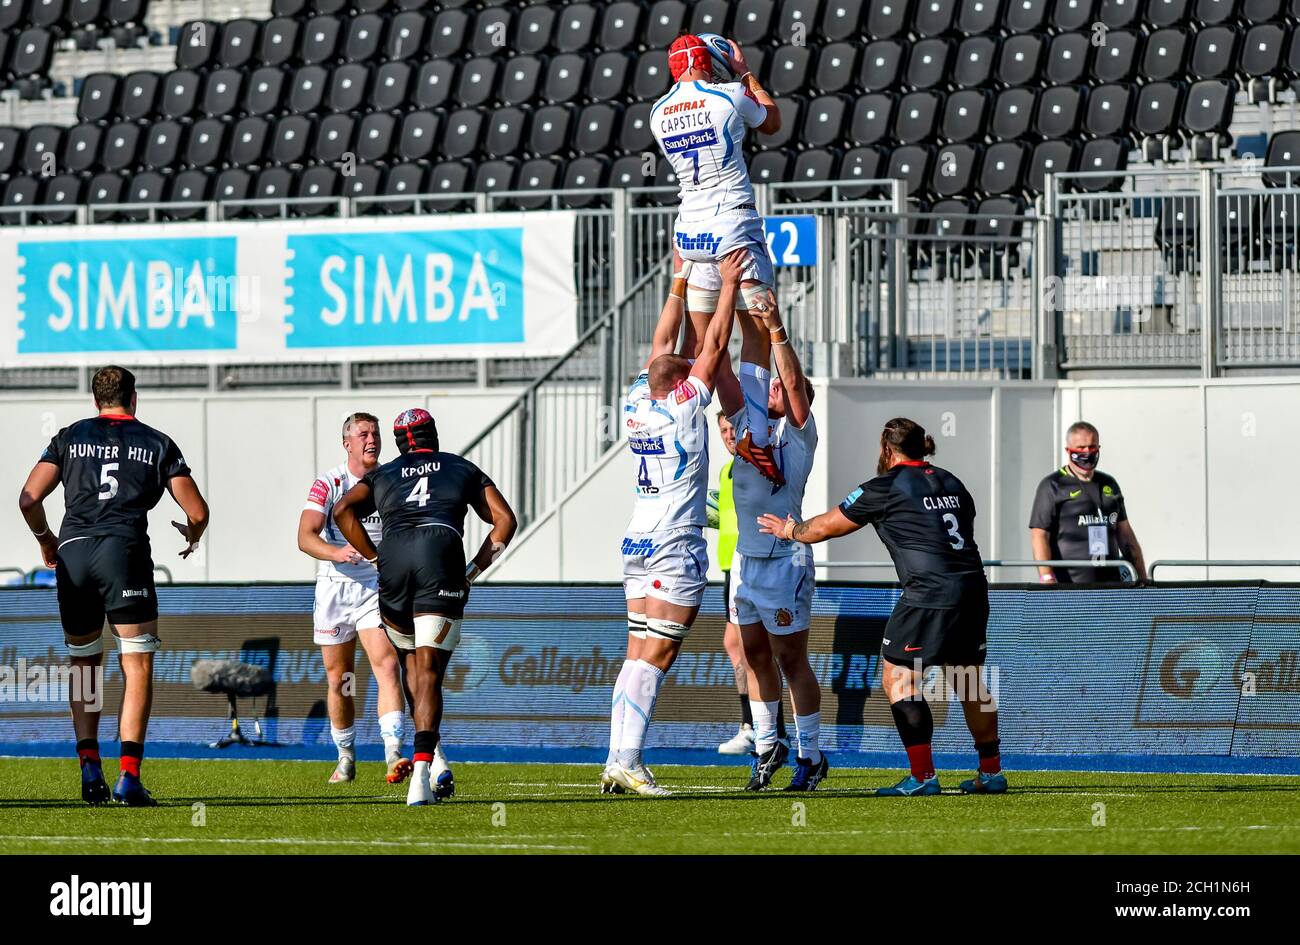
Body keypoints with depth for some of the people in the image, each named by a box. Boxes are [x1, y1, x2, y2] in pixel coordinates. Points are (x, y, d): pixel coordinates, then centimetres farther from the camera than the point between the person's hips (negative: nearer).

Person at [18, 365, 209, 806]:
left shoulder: (70, 437, 16)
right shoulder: (158, 444, 12)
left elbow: (29, 500, 8)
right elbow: (197, 511, 9)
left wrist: (45, 539, 27)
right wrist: (192, 537, 32)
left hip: (72, 554, 2)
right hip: (125, 552, -2)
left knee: (83, 667, 17)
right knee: (138, 669, 0)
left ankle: (90, 769, 7)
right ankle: (129, 777, -11)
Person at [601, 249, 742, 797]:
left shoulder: (635, 405, 6)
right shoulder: (683, 407, -9)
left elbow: (663, 344, 18)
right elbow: (713, 347, -5)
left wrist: (681, 282, 24)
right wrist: (729, 286, 2)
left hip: (637, 546, 7)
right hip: (677, 547, -7)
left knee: (638, 654, 7)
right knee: (654, 659, -10)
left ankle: (618, 760, 0)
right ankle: (627, 761, -17)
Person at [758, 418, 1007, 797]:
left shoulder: (886, 488, -1)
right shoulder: (951, 484, 17)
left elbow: (826, 526, 8)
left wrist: (790, 530, 27)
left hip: (929, 593, -7)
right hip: (973, 589, 7)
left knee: (897, 679, -1)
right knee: (967, 681, 17)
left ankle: (923, 776, -9)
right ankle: (991, 772, 20)